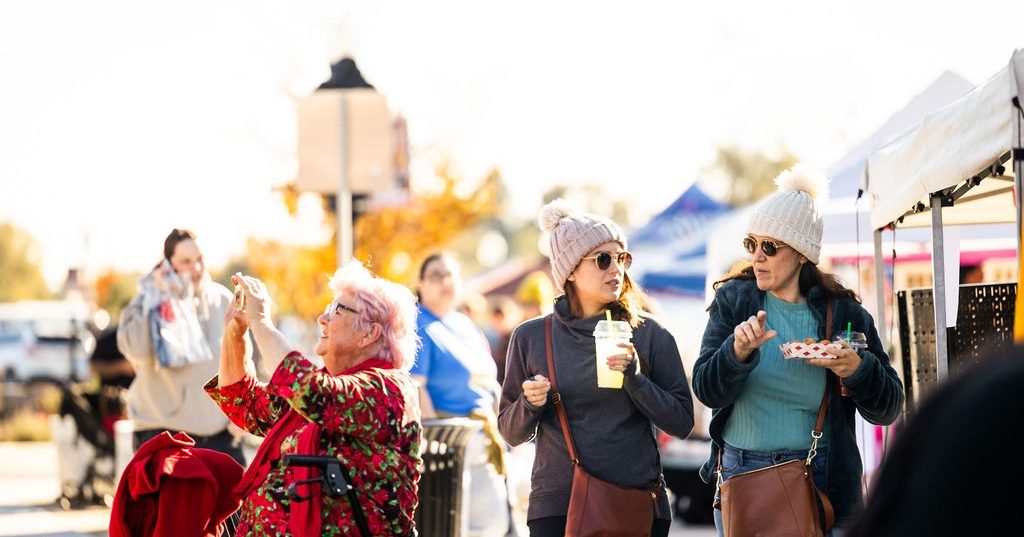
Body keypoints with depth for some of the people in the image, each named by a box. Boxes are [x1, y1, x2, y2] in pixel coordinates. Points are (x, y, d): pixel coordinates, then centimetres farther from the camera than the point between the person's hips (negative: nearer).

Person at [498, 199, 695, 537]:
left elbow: (682, 423, -1)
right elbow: (512, 433, 10)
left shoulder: (649, 334, 3)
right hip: (556, 506, 0)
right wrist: (530, 405, -11)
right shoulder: (531, 337, 5)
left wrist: (635, 379, -14)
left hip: (639, 507, 0)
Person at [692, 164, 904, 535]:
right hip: (740, 473, 1)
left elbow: (888, 410, 1)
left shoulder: (842, 313, -1)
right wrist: (738, 351, -26)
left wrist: (857, 370, -18)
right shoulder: (734, 300, 1)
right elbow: (706, 390, -8)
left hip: (820, 480, -1)